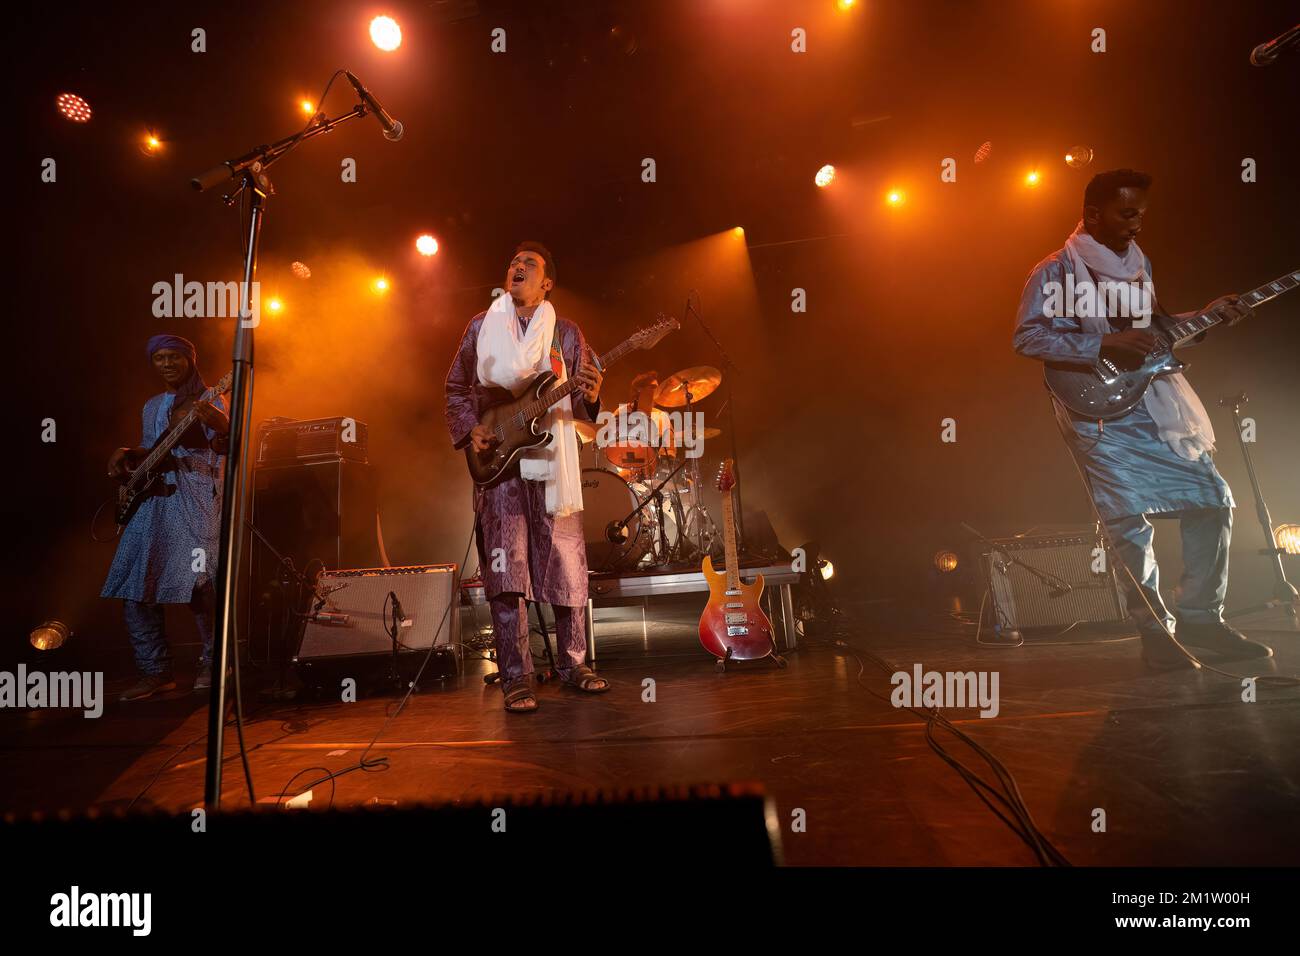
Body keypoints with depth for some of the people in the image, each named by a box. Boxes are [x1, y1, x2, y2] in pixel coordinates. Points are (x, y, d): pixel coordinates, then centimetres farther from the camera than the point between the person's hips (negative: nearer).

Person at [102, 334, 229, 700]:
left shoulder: (209, 402, 4)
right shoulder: (152, 406, 23)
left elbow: (225, 449, -11)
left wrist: (222, 426, -32)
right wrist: (125, 455, 8)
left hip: (195, 498, -6)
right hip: (150, 497, 7)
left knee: (197, 581, -17)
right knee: (134, 584, 0)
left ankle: (213, 663, -3)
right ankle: (156, 670, 8)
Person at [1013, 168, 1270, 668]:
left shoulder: (1139, 263, 16)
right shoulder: (1056, 271, -6)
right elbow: (1027, 336, -17)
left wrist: (1205, 315, 12)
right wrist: (1107, 343, -20)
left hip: (1154, 402, 8)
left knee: (1213, 499, 7)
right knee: (1131, 522, -9)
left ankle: (1200, 616, 20)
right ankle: (1156, 633, 7)